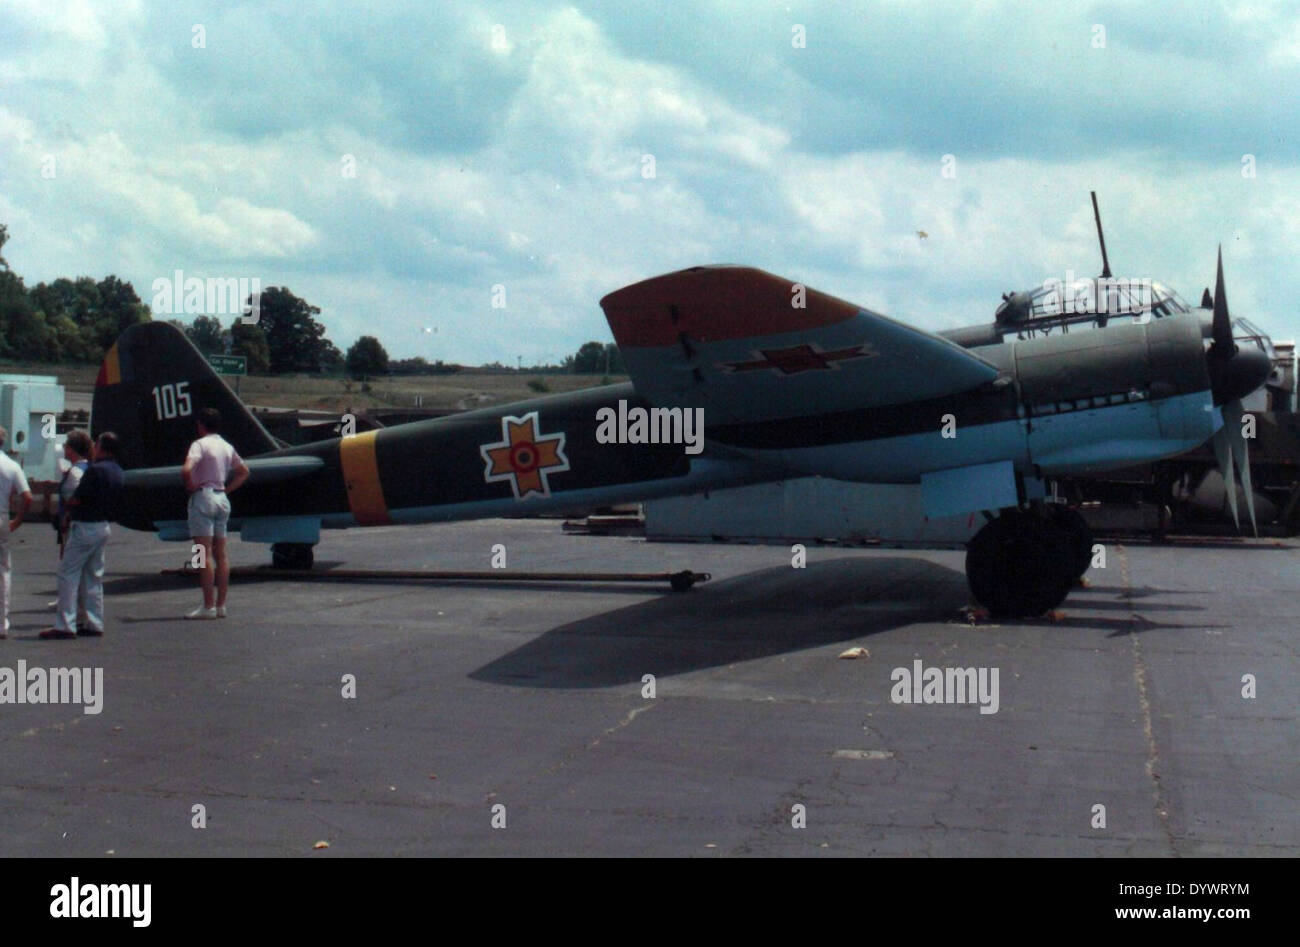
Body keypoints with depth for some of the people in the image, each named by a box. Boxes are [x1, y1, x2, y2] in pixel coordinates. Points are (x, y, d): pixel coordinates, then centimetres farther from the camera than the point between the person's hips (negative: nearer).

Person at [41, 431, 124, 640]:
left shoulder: (95, 470, -18)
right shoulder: (117, 471, 10)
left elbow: (78, 499, -18)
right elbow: (117, 505, 15)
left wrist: (67, 504, 2)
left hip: (85, 526, -9)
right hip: (104, 526, 9)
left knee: (68, 574, -4)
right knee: (94, 577, 14)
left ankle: (64, 625, -6)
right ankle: (95, 624, 15)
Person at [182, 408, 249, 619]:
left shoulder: (200, 444, -9)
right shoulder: (227, 447, 13)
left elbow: (186, 469, -25)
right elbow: (244, 471, 23)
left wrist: (190, 486, -8)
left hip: (203, 497, -7)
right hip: (222, 499, 7)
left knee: (204, 553, -8)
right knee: (220, 554, 8)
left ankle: (208, 606, -10)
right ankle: (221, 605, 9)